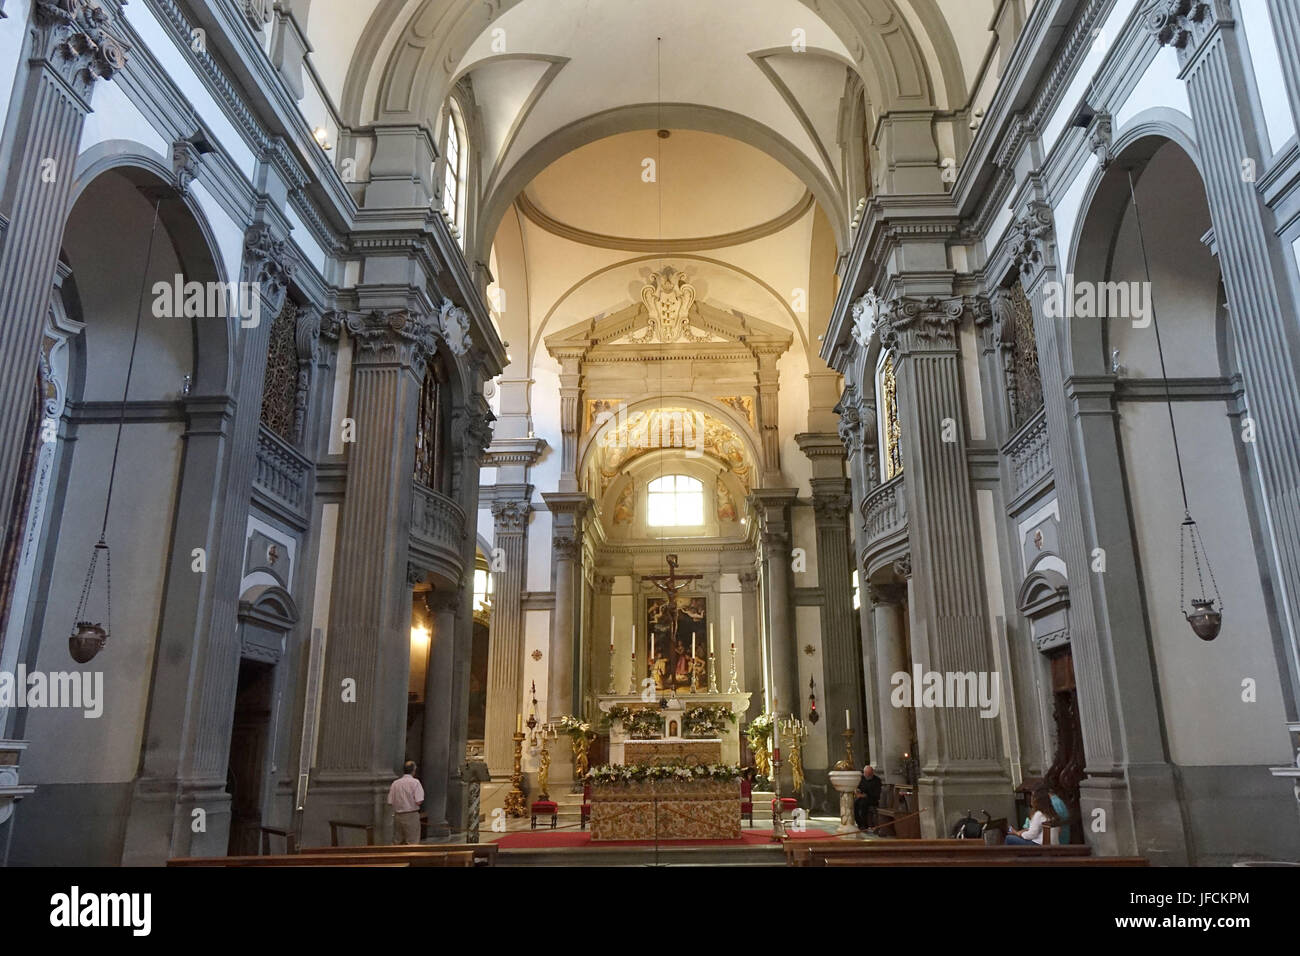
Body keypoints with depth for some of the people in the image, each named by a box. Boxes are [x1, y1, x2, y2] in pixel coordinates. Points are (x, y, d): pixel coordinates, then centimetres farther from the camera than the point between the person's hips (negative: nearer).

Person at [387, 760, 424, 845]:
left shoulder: (395, 783, 3)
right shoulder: (415, 782, -9)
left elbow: (390, 802, 4)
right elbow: (419, 801, -17)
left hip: (398, 815, 4)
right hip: (411, 815, -4)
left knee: (397, 842, 14)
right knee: (412, 843, 1)